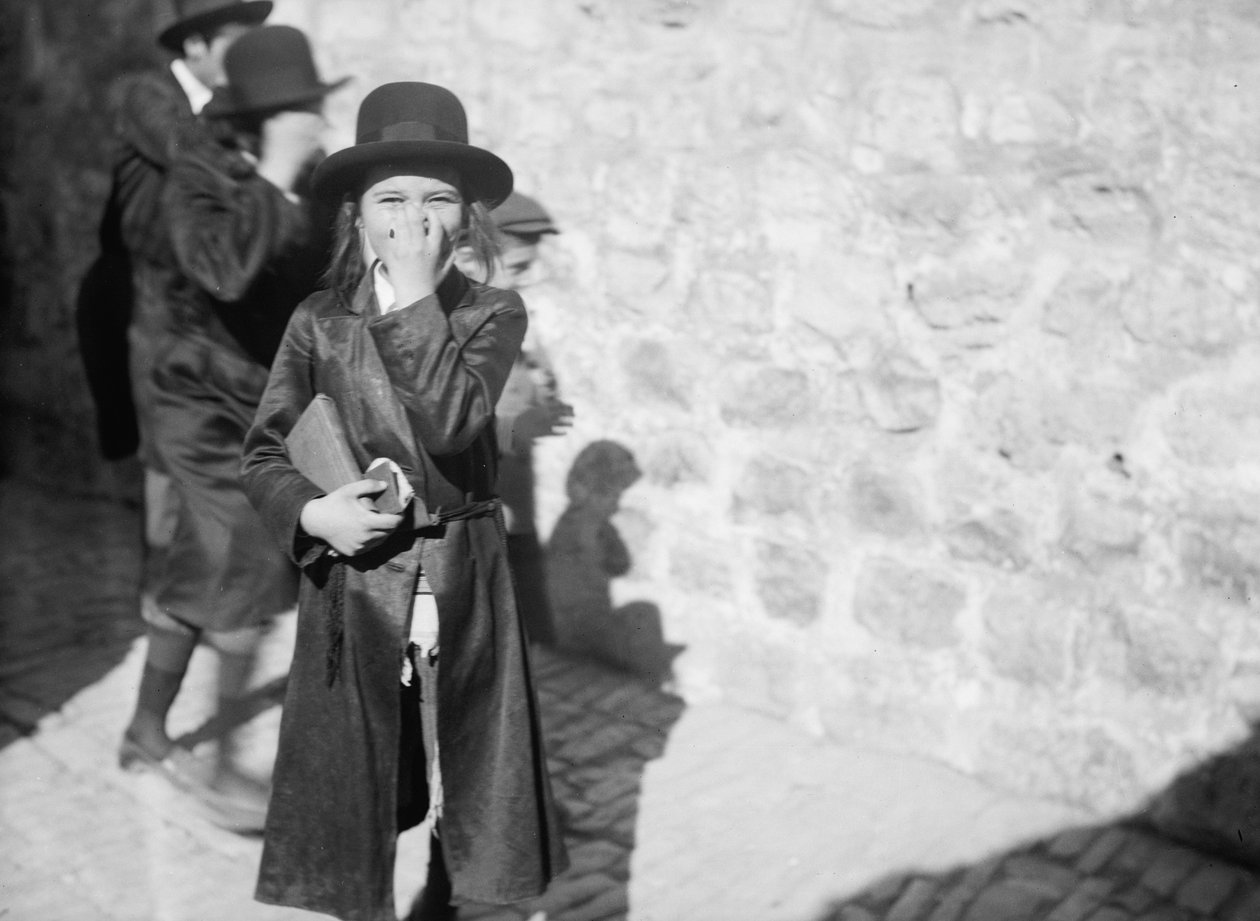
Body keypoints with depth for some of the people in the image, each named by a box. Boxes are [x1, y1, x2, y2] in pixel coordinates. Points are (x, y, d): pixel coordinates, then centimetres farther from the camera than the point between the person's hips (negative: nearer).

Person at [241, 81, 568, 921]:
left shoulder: (493, 314, -4)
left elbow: (451, 423, -21)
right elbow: (264, 453, 4)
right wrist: (308, 511, -15)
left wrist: (417, 298, -22)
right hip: (352, 580, 1)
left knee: (470, 784, 11)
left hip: (461, 578, 0)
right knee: (348, 785, 8)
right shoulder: (318, 324, 0)